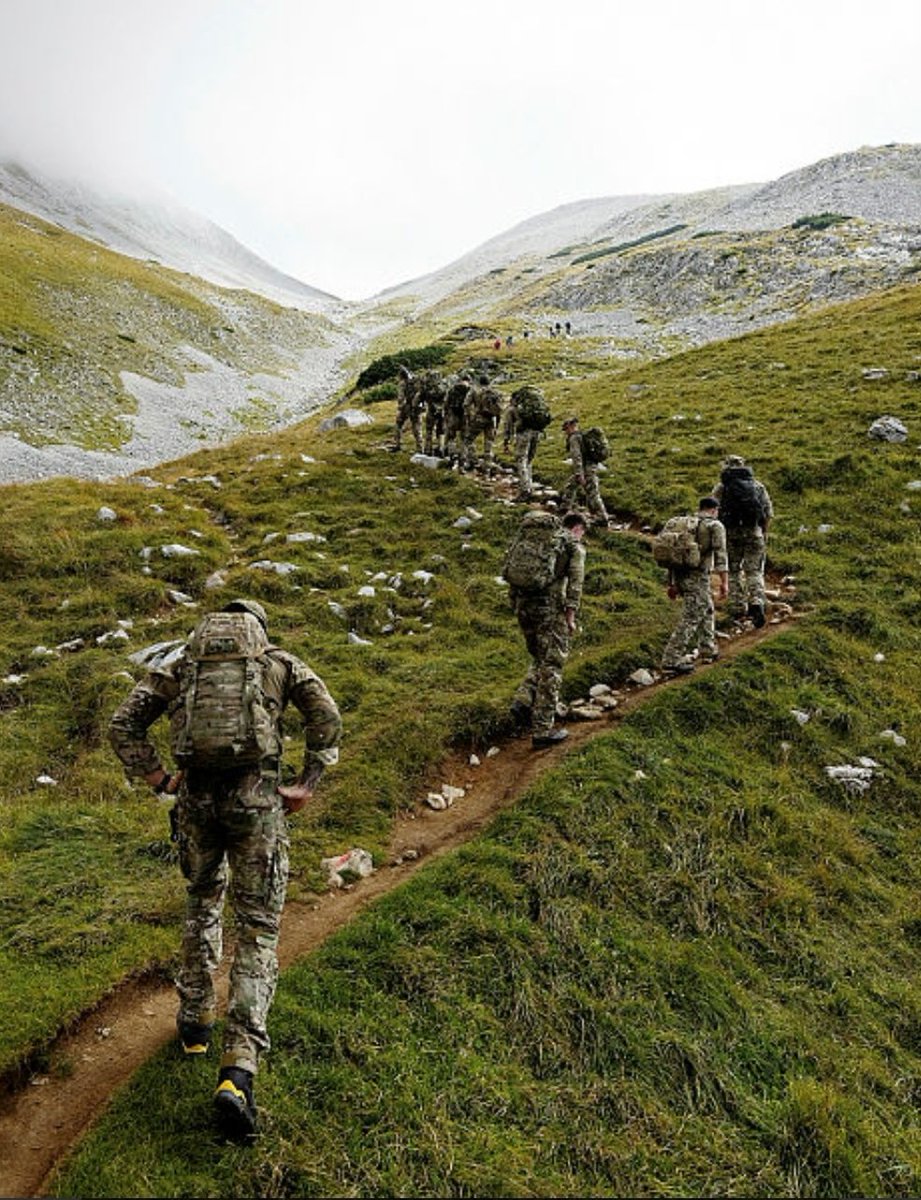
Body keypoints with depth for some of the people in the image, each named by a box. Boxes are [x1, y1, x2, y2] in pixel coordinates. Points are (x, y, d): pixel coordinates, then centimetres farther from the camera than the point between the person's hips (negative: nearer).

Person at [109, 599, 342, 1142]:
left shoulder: (181, 663, 15)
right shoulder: (280, 661, 9)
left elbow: (123, 723, 9)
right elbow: (328, 718, -5)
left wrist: (159, 779, 8)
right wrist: (306, 785, -1)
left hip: (196, 797, 3)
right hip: (256, 799, -3)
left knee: (202, 903, 29)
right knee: (259, 930, 4)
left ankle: (196, 1022, 40)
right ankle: (238, 1070, -7)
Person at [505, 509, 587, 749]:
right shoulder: (574, 546, 3)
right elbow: (575, 583, -9)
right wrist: (570, 617, -8)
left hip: (524, 606, 6)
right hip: (551, 608, -6)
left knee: (539, 659, 23)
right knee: (552, 666, 2)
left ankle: (522, 701, 3)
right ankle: (542, 730, 3)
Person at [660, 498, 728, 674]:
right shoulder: (715, 526, -1)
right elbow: (720, 554, -13)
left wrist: (671, 584, 23)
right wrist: (724, 582, -16)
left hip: (680, 576, 8)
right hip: (697, 577, -8)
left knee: (706, 609, 25)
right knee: (691, 618, -7)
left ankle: (707, 648, 35)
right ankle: (671, 660, -12)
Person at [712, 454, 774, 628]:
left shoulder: (721, 487, 2)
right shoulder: (758, 485, 8)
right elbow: (769, 511, 6)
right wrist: (764, 531, 18)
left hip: (731, 533, -1)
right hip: (754, 532, 1)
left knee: (733, 571, 13)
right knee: (755, 571, 5)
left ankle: (738, 609, 15)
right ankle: (757, 603, -15)